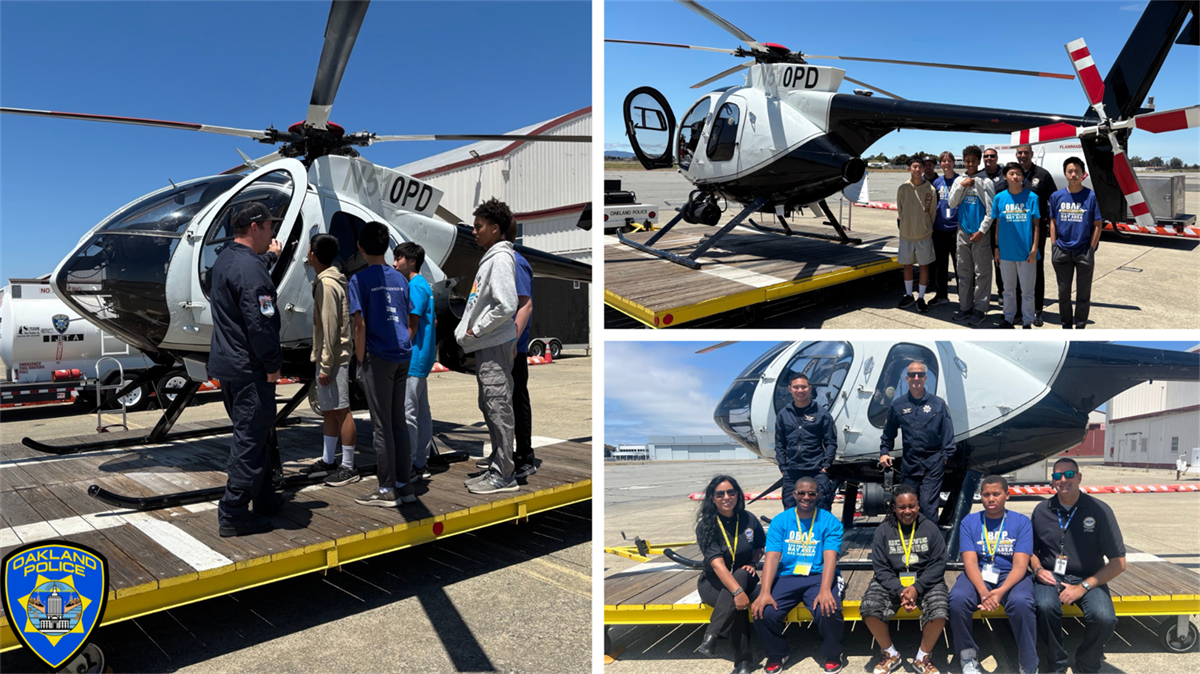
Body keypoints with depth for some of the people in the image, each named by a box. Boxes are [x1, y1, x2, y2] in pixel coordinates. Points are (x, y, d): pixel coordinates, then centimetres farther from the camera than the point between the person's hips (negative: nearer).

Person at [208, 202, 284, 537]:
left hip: (227, 363, 11)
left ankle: (263, 499, 30)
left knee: (253, 434, 18)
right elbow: (260, 324, -24)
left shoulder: (226, 259, 12)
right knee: (249, 439, -4)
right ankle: (233, 515, 2)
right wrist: (273, 365, -15)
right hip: (248, 369, -11)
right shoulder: (249, 268, -19)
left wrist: (270, 256, 49)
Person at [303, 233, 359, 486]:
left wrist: (325, 365, -20)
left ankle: (348, 467, 3)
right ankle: (328, 461, 27)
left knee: (341, 410, -4)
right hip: (328, 358, 10)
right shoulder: (330, 280, 15)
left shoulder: (327, 284, -16)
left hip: (333, 359, -10)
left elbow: (330, 328, -20)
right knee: (328, 410, 16)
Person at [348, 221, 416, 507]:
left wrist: (361, 361, -5)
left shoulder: (360, 280, -6)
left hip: (378, 358, -6)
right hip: (402, 357, 6)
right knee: (399, 422, 12)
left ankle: (387, 490, 8)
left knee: (381, 425, 1)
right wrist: (403, 349, 16)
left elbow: (360, 325, -11)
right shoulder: (399, 278, 12)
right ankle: (404, 485, 18)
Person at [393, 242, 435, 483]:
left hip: (413, 359, -10)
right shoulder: (424, 285, 17)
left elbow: (412, 325, -18)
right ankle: (421, 464, 19)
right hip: (423, 358, 10)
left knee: (406, 413, -8)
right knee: (422, 412, 12)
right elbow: (433, 321, 22)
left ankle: (410, 466, -4)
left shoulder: (415, 286, -12)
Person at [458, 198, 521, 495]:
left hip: (495, 346, -10)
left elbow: (506, 306, -23)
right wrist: (471, 331, 12)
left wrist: (476, 330, -14)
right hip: (486, 346, 10)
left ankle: (503, 475, 2)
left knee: (498, 408, -5)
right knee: (489, 407, 14)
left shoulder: (500, 259, -14)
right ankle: (498, 467, 24)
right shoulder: (490, 258, 17)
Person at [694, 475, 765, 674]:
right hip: (713, 583, -3)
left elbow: (760, 546, 17)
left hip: (744, 577, 3)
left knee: (742, 574, -34)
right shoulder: (706, 525, -14)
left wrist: (752, 563, -5)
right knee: (737, 604, -35)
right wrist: (737, 591, -40)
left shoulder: (748, 520, -3)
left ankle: (711, 636, -37)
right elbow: (717, 563, -27)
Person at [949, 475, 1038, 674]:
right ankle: (968, 655, -6)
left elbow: (1020, 565, -10)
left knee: (1021, 602, -35)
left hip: (1011, 576, -1)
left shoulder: (1021, 522, -1)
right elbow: (970, 562, -8)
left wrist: (1001, 591, -29)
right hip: (978, 575, 1)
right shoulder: (969, 522, 2)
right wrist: (983, 591, -28)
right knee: (957, 598, -31)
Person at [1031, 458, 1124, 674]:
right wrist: (1038, 569, -7)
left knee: (1104, 617, -31)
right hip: (1051, 576, 1)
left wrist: (1083, 587, -12)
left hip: (1089, 578, -1)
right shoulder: (1042, 510, 3)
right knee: (1045, 606, -32)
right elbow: (1031, 550, 16)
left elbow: (1118, 563, -4)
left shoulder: (1099, 510, -5)